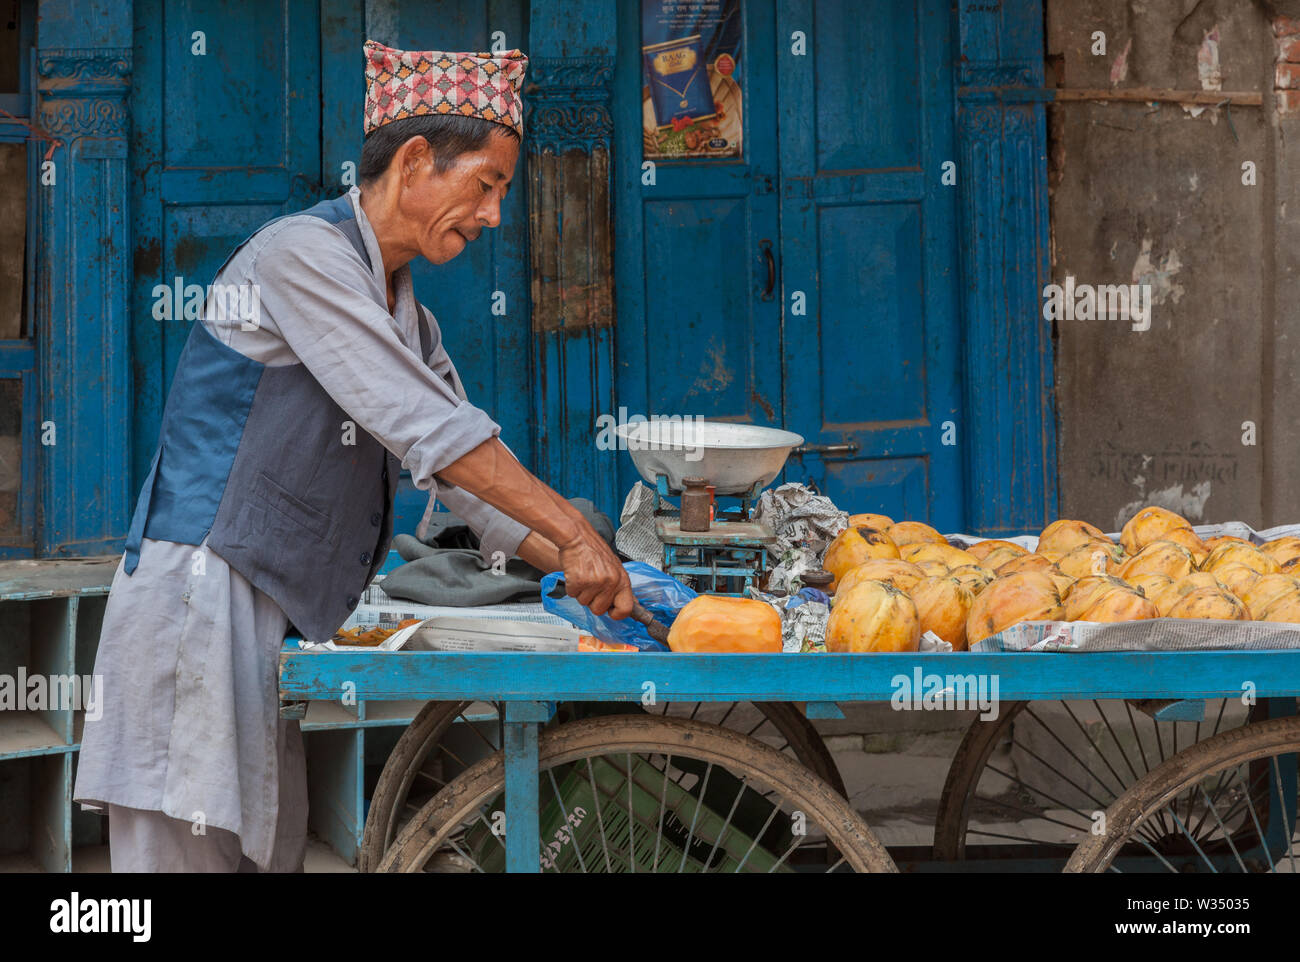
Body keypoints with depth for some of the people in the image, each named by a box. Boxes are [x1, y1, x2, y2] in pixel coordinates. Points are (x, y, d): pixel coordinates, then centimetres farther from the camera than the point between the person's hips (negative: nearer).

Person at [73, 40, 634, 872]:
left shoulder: (407, 319, 18)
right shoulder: (303, 254, -11)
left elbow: (470, 479, 16)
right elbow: (428, 430, -19)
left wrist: (579, 570, 3)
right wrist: (578, 537, -18)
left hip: (271, 615, 10)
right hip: (200, 594, -10)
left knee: (272, 847, 10)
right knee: (188, 851, -9)